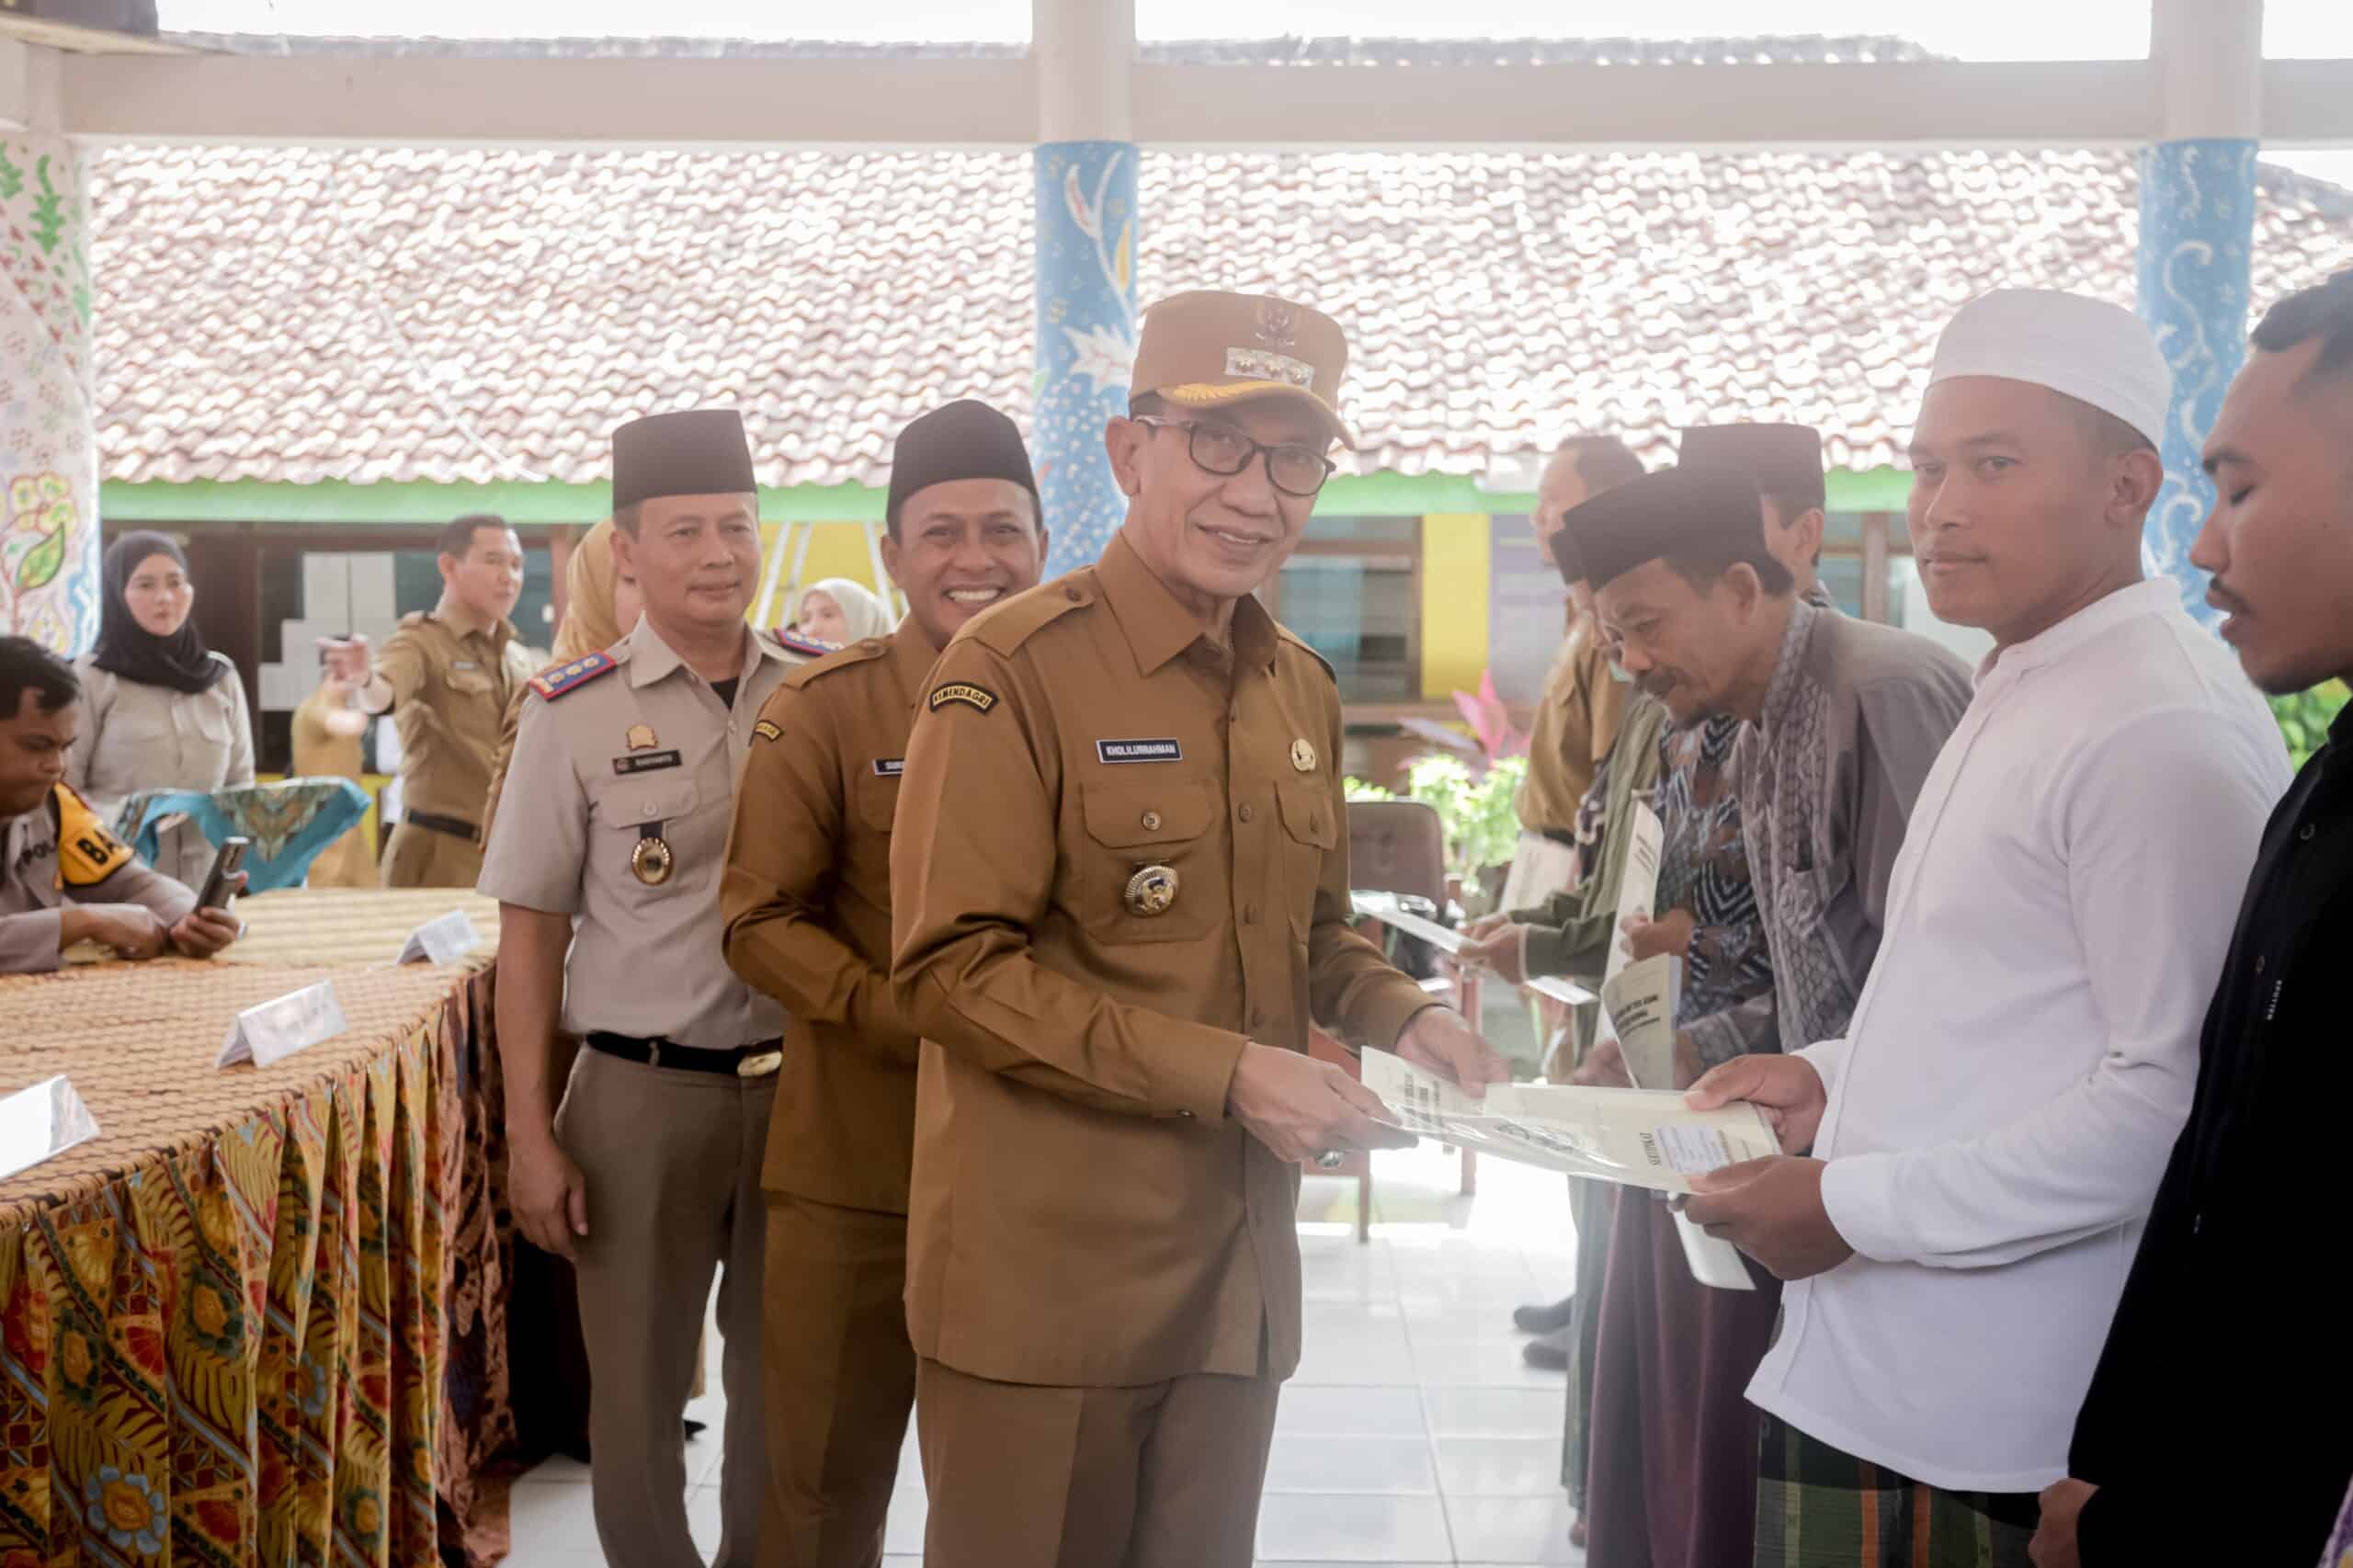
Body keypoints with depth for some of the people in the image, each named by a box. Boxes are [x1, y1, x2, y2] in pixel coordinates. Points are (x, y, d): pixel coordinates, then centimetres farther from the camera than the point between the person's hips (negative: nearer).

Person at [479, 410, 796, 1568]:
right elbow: (531, 932, -3)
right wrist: (530, 1136, -6)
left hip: (805, 1084, 2)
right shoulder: (574, 714, -5)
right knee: (634, 1393, 10)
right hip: (640, 1093, -2)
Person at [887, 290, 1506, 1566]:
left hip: (1237, 1278, 7)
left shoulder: (1302, 691, 11)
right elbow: (953, 970, -17)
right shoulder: (1015, 670, -12)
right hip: (1043, 1284, -6)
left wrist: (1398, 1018, -1)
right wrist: (1228, 1073, -20)